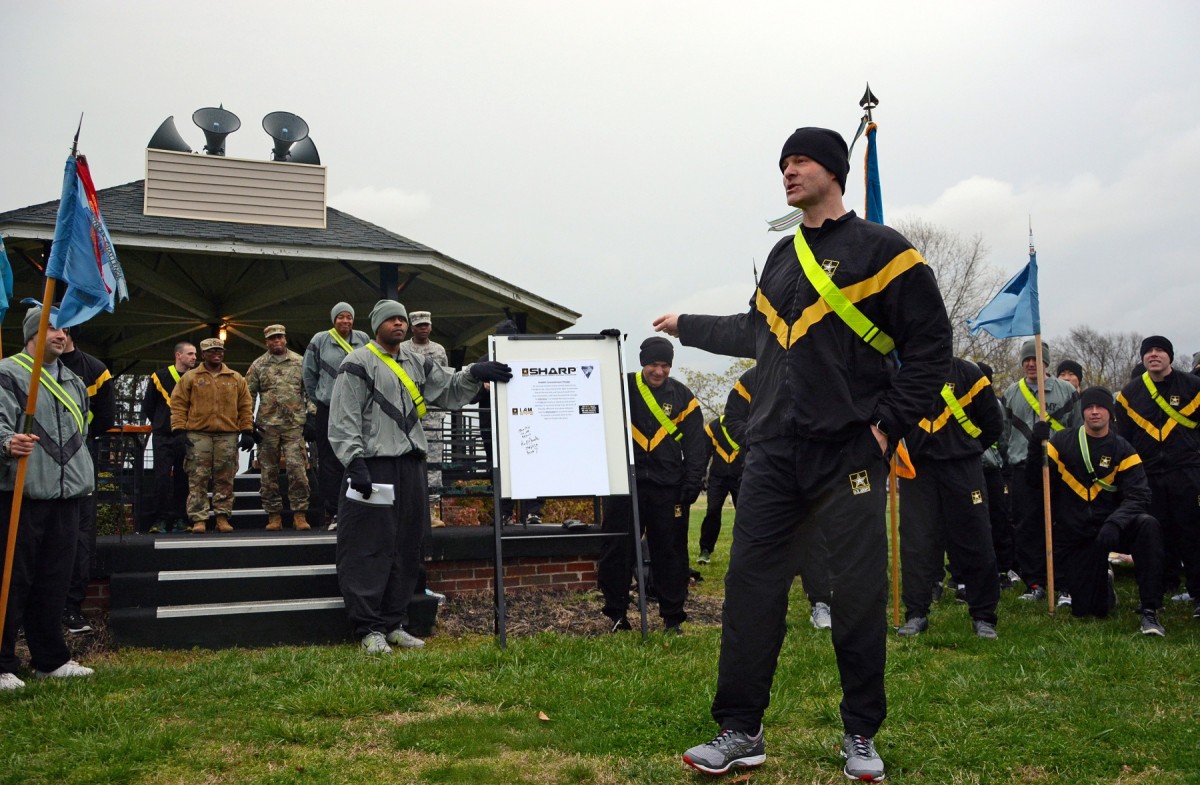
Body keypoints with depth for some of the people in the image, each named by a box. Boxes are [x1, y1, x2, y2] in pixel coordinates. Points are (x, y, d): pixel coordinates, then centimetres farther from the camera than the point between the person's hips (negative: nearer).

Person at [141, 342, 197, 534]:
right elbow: (148, 403, 9)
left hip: (187, 437, 2)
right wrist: (157, 423, 10)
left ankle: (180, 519, 9)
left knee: (183, 478, 3)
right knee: (162, 477, -4)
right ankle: (160, 520, 0)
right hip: (163, 437, -2)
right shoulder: (160, 376, 1)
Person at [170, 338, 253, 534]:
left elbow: (245, 407, 12)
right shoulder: (189, 377, 7)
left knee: (225, 479, 2)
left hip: (228, 435, 2)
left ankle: (222, 517, 8)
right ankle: (199, 519, -1)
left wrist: (247, 431, 4)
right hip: (198, 435, -1)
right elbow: (178, 405, 4)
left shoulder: (236, 379, 12)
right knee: (198, 479, -3)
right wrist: (179, 430, -5)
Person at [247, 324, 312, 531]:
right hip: (267, 426, 2)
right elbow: (249, 395, 10)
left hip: (294, 424, -1)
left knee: (297, 469, -9)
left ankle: (300, 515, -3)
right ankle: (274, 516, 12)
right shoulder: (258, 365, 10)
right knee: (269, 472, 4)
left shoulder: (300, 363, 8)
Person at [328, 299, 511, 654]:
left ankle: (393, 624, 19)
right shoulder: (358, 363, -3)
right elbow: (344, 419, -8)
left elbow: (449, 389, 16)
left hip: (411, 465, 7)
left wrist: (474, 374, -4)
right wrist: (355, 462, -17)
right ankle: (369, 628, 2)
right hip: (374, 466, -7)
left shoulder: (417, 363, 17)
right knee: (369, 548, -4)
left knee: (406, 549, 10)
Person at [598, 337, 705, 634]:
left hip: (668, 487, 1)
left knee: (671, 551, 6)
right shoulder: (623, 387, 3)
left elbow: (695, 445, 6)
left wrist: (692, 484, -2)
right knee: (617, 549, 2)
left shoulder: (682, 396, 5)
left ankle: (673, 617, 16)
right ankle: (616, 614, 15)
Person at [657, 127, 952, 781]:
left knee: (859, 595, 1)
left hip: (849, 453, -5)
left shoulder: (879, 249, -2)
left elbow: (930, 344, -5)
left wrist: (890, 421, -10)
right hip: (773, 454, 6)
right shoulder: (782, 257, 17)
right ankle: (740, 731, 11)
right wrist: (686, 327, 35)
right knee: (750, 587, 2)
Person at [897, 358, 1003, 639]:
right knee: (916, 542, 0)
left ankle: (983, 616, 13)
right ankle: (916, 614, 9)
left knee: (975, 542, 2)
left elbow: (993, 422, 7)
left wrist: (967, 449, 9)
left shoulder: (967, 373, 0)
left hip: (962, 468, -1)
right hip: (917, 468, 1)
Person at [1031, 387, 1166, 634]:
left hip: (1108, 528, 0)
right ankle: (1103, 582, 34)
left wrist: (1114, 523, -32)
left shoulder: (1123, 450, -2)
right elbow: (1037, 481, -3)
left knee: (1148, 526, -33)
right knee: (1086, 610, -6)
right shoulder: (1062, 442, 1)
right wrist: (1038, 446, -20)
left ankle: (1149, 611, -25)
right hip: (1072, 536, 0)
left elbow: (1138, 496, -13)